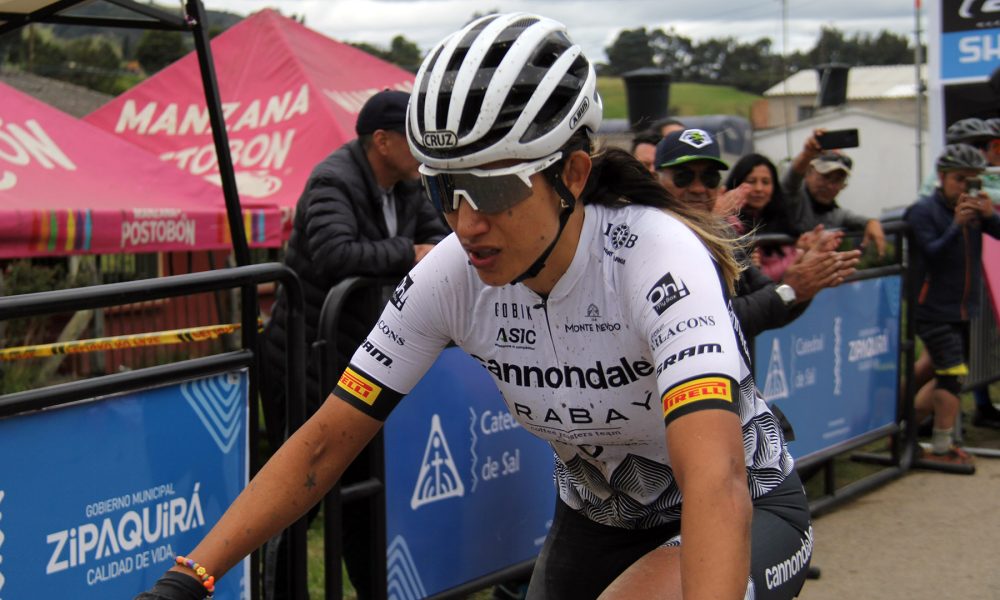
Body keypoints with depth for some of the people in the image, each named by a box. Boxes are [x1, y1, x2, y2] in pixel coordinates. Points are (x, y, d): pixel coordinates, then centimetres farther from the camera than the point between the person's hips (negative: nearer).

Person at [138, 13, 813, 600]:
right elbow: (324, 443, -13)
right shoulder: (452, 275, -17)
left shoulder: (656, 256, -32)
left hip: (747, 511, -5)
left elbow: (716, 481, -44)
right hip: (595, 519, 5)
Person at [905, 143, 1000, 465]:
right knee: (952, 375, -9)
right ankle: (941, 448, 2)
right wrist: (956, 225, -27)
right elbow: (932, 254, -19)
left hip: (962, 310, 7)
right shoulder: (923, 211, -10)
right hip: (933, 310, -7)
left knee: (946, 378, 14)